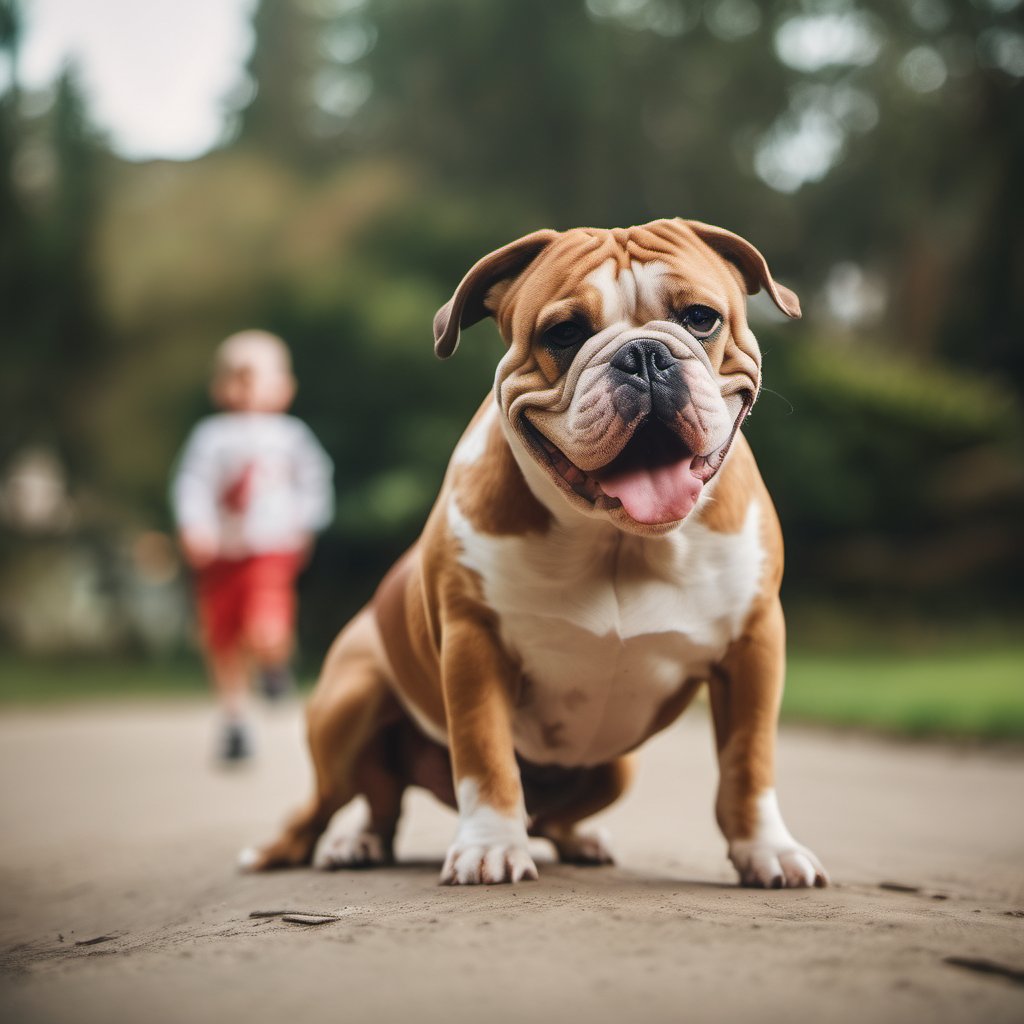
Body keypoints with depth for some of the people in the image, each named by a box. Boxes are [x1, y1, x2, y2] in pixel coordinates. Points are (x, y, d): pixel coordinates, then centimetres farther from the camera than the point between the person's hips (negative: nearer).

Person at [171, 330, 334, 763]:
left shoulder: (291, 435, 4)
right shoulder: (211, 435, 0)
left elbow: (314, 482, 12)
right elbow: (192, 483, -9)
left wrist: (302, 522, -1)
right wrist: (194, 526, -24)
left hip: (271, 551, -1)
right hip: (221, 554, 2)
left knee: (265, 638, -20)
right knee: (222, 644, 9)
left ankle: (276, 662, 17)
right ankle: (235, 720, 29)